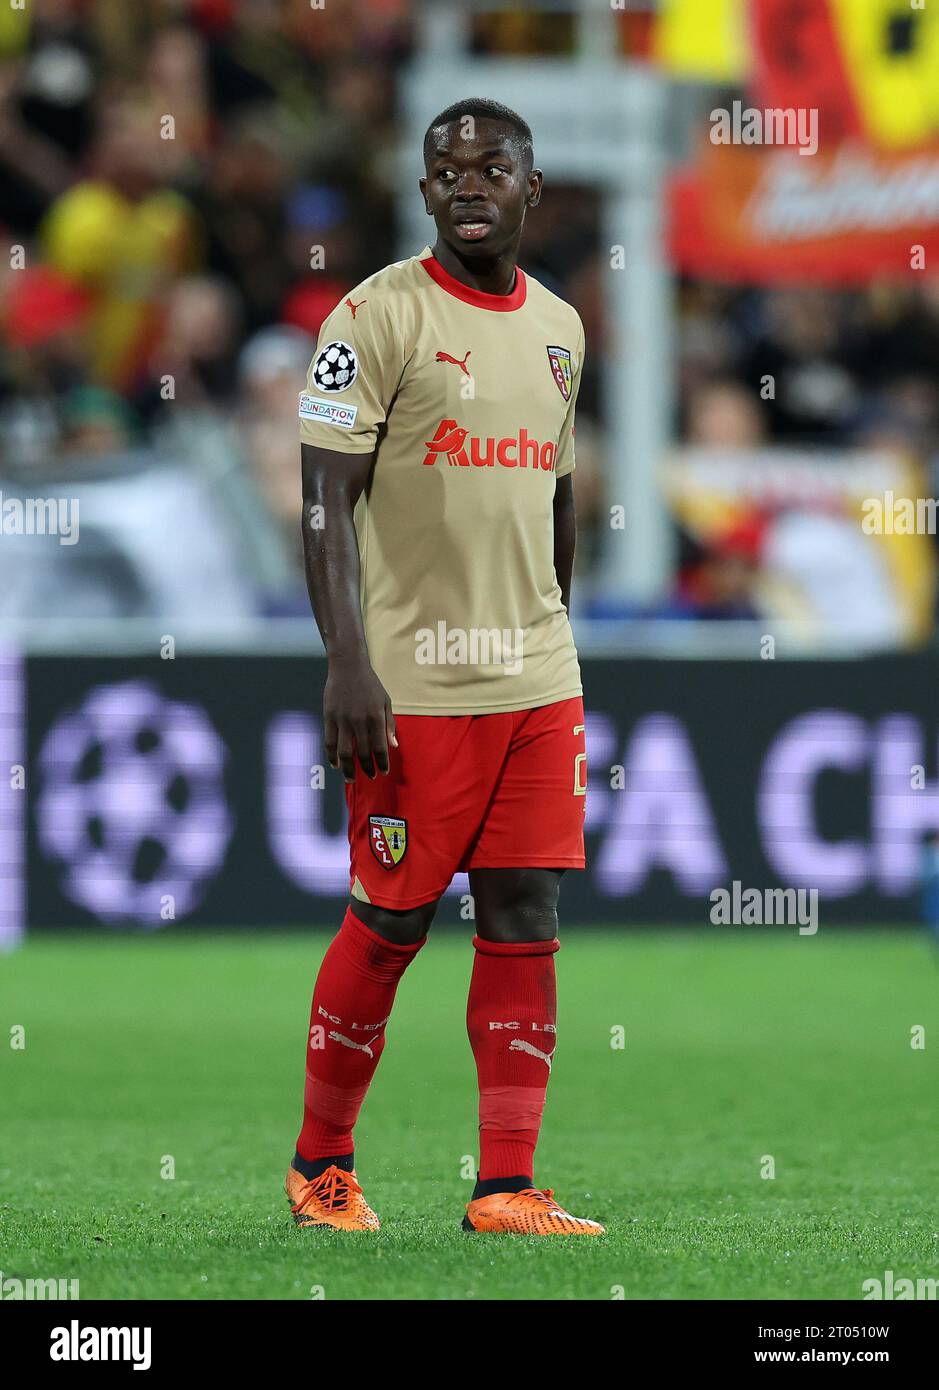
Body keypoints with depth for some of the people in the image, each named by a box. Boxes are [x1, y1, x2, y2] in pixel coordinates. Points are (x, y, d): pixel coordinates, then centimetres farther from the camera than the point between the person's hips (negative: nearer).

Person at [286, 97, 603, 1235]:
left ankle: (507, 1188, 3)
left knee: (526, 926, 2)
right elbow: (326, 498, -12)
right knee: (391, 925, 0)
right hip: (417, 682, -6)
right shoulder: (380, 316, -8)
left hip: (539, 682, 6)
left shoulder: (558, 327, 13)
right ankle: (320, 1165, 15)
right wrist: (347, 663, -22)